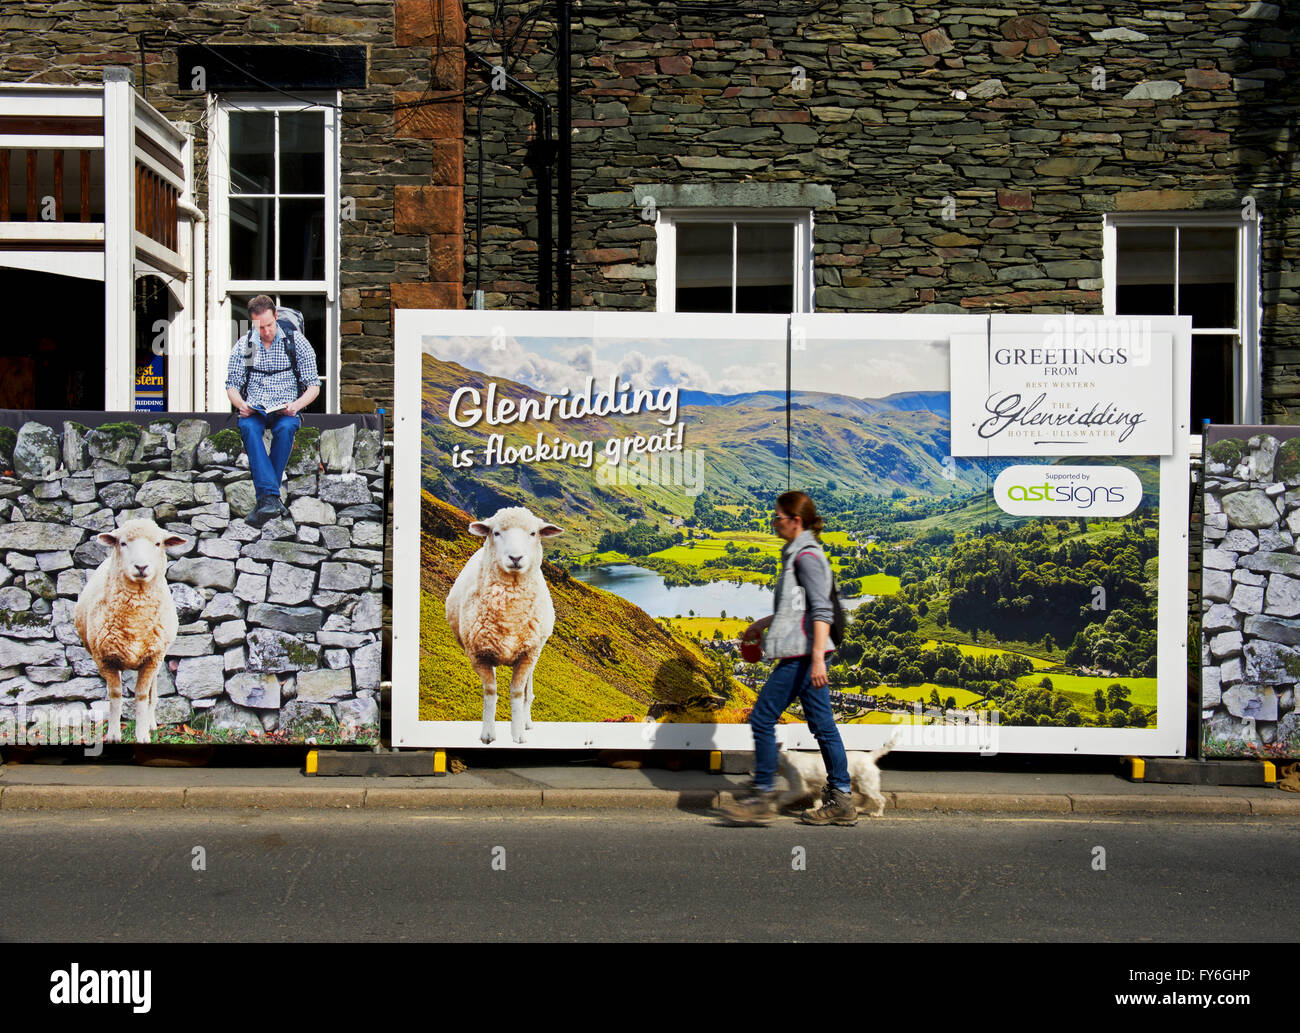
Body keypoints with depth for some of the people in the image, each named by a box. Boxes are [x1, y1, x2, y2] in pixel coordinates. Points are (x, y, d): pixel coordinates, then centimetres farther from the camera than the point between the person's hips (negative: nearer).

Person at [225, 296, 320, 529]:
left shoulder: (297, 342, 4)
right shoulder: (243, 346, 10)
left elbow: (313, 385, 4)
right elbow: (232, 384, 12)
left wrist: (296, 405, -16)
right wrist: (240, 404, -11)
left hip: (286, 411, -1)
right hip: (254, 410, 1)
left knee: (285, 428, -37)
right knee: (247, 427, -35)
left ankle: (265, 498, -32)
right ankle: (271, 497, -45)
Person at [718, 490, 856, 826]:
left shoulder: (806, 556, -12)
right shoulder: (800, 553, 18)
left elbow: (822, 610, -20)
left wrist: (817, 658, -26)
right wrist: (764, 623, 35)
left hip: (802, 654, -10)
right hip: (804, 654, 10)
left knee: (762, 718, -5)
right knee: (822, 725, 9)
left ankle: (764, 798, 1)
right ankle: (841, 801, 11)